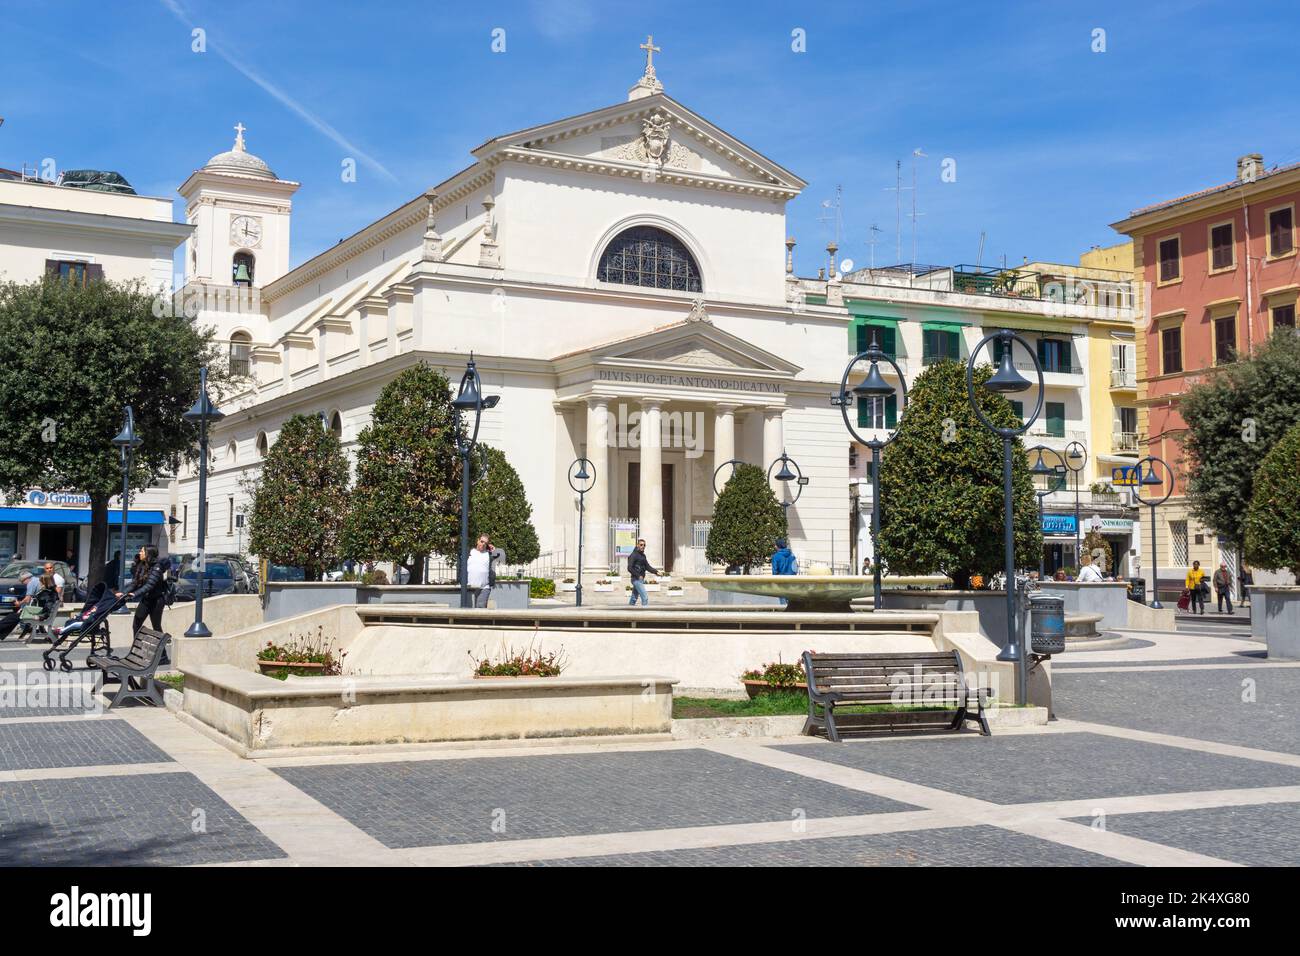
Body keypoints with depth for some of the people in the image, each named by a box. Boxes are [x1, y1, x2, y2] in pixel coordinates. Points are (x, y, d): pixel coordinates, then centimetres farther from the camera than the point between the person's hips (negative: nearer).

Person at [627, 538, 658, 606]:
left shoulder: (643, 555, 14)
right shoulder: (634, 555, -12)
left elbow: (647, 567, 14)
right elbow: (630, 568, -18)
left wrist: (656, 571, -1)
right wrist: (638, 576, -18)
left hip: (641, 580, 9)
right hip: (636, 580, -9)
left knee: (634, 598, 14)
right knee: (645, 598, -14)